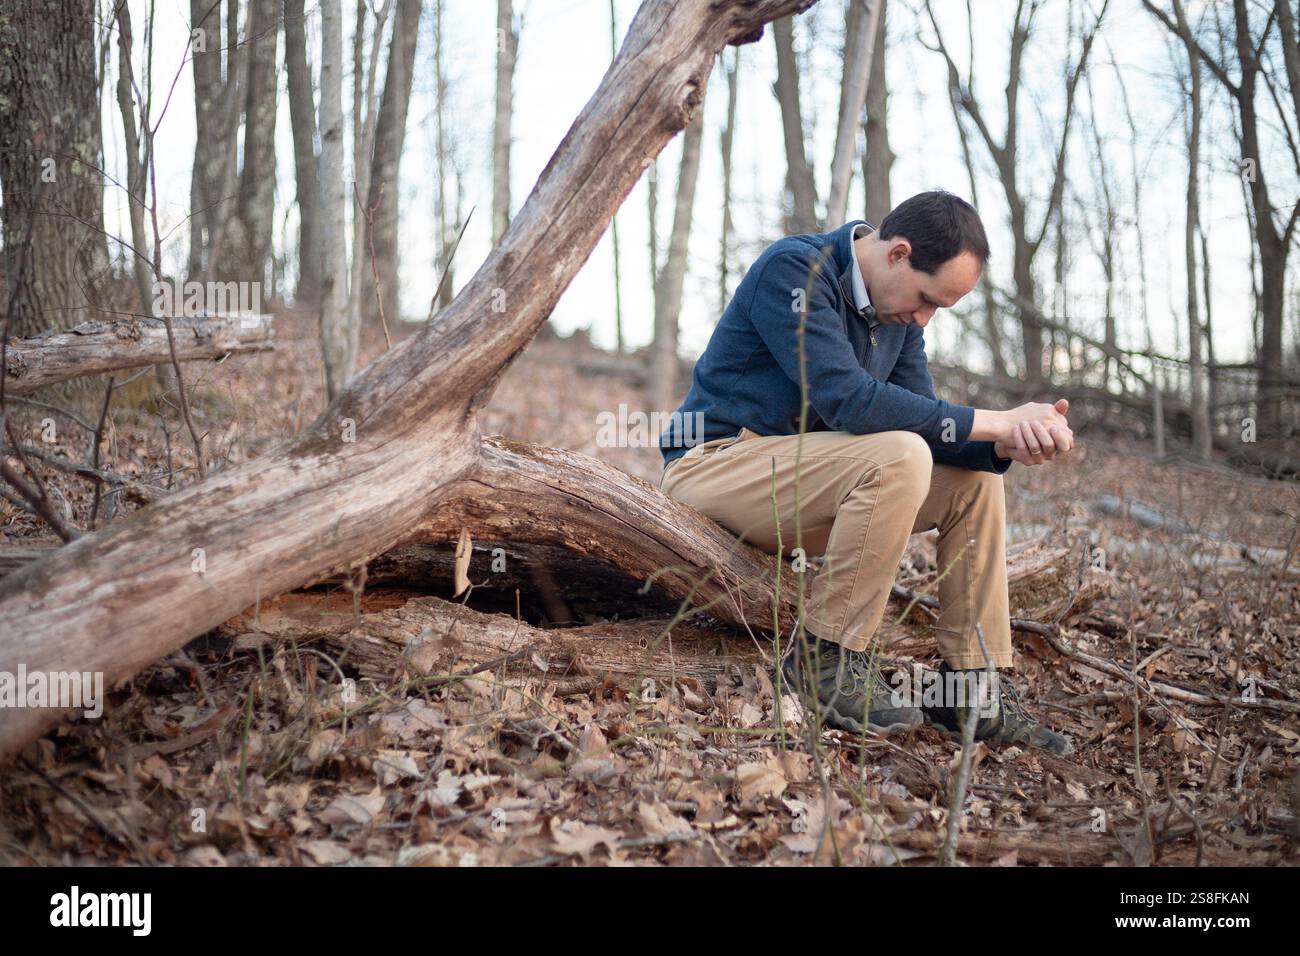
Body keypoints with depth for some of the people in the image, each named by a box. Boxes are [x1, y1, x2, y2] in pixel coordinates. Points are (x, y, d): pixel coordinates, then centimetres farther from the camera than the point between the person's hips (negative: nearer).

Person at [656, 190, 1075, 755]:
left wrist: (1006, 445, -16)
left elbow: (927, 422, 5)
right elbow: (848, 399, -30)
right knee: (898, 457, -30)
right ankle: (826, 660, -19)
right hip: (714, 465, -9)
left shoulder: (899, 311, 8)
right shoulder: (793, 269, -18)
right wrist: (993, 421, -27)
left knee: (975, 477, 1)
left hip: (798, 484, 9)